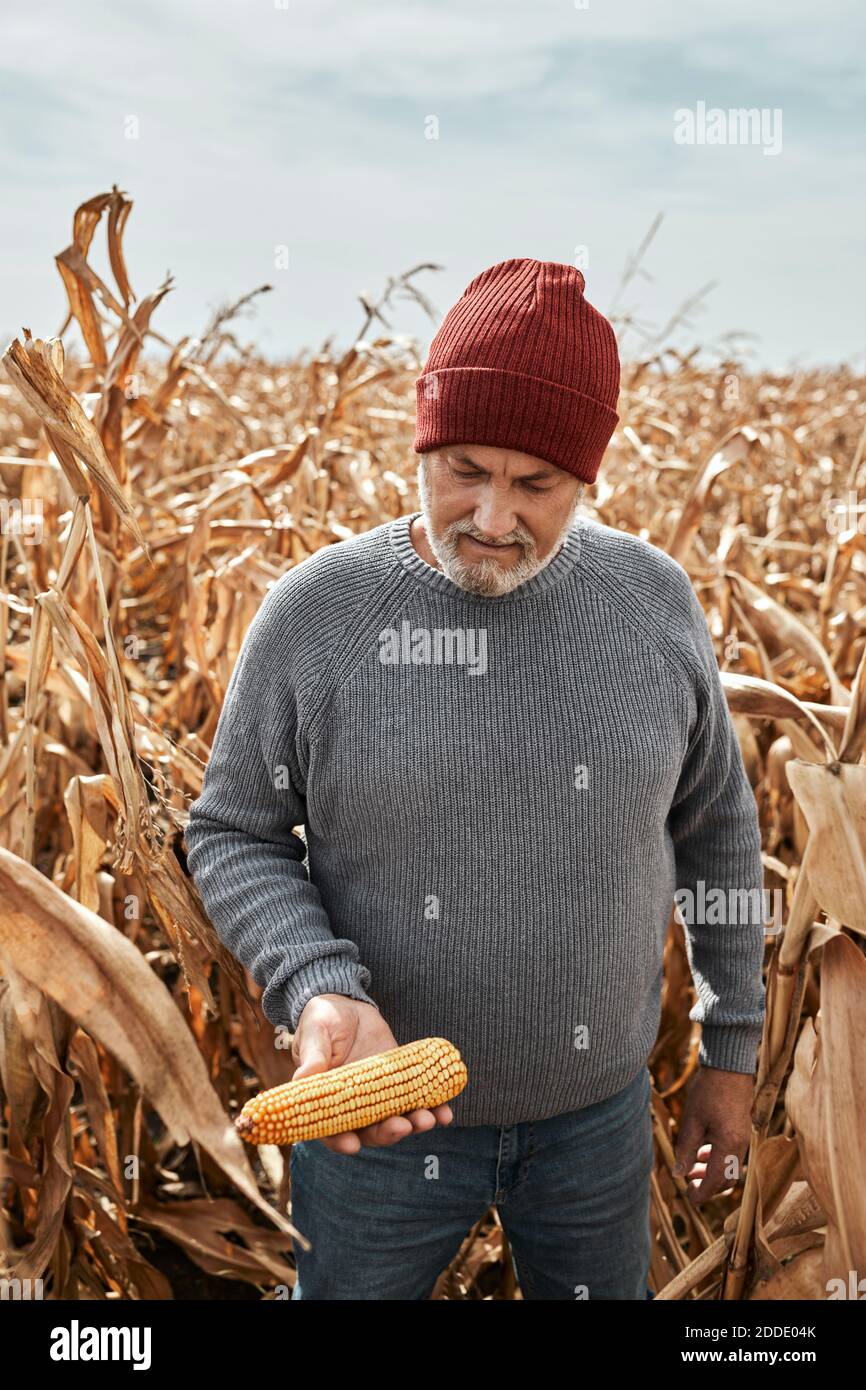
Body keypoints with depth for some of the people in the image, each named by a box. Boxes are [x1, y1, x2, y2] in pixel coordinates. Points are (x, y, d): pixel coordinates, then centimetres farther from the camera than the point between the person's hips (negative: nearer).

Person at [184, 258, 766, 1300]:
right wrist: (319, 991, -24)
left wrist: (732, 1050, 7)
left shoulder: (653, 599, -8)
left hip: (598, 1110, 2)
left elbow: (714, 825, 3)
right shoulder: (312, 611, -15)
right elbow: (231, 835, -6)